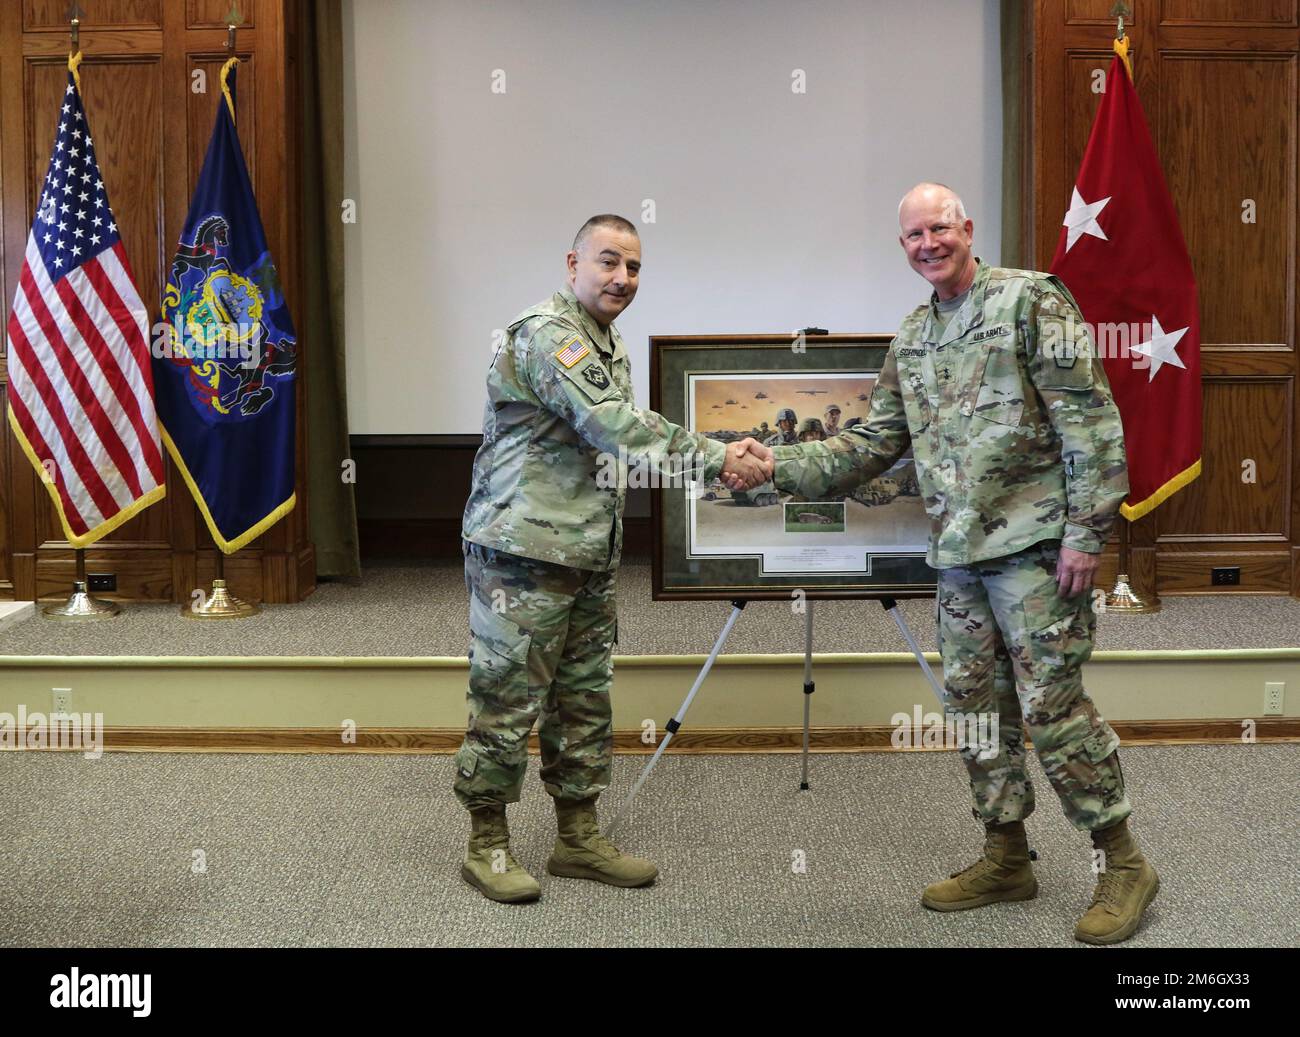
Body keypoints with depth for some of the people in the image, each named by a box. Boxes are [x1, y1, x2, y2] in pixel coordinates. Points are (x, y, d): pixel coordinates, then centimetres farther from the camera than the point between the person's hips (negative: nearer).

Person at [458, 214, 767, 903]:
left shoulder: (609, 346, 19)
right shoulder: (545, 335, -13)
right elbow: (615, 426, -24)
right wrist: (715, 458, -25)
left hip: (588, 558, 10)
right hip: (523, 554, -9)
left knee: (585, 703, 13)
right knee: (508, 703, -1)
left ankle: (578, 838, 24)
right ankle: (487, 845, 12)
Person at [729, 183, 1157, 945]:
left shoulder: (1030, 300, -5)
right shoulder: (911, 340, 15)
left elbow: (1091, 420, -10)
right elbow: (873, 446, 16)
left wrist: (1086, 532, -15)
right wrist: (780, 466, 6)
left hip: (1035, 542, -7)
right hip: (960, 553, 7)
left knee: (1051, 704, -7)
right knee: (975, 702, 11)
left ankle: (1124, 863, 10)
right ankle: (1006, 859, 25)